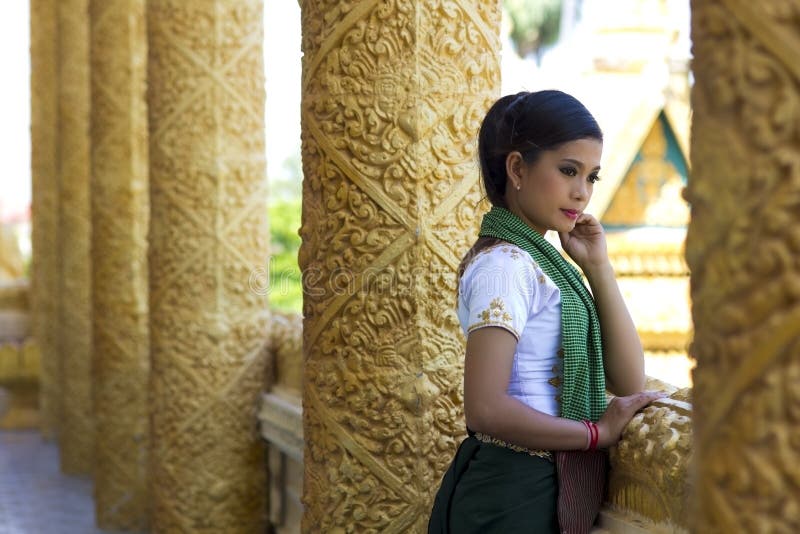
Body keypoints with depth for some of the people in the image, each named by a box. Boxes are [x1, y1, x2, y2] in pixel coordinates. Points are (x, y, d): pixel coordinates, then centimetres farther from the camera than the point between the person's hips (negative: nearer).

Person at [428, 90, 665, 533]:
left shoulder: (540, 262, 10)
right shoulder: (504, 264, -16)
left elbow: (628, 382, 5)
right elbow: (486, 408, -26)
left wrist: (597, 267, -2)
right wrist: (598, 432, -14)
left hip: (546, 489, 9)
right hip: (513, 496, -9)